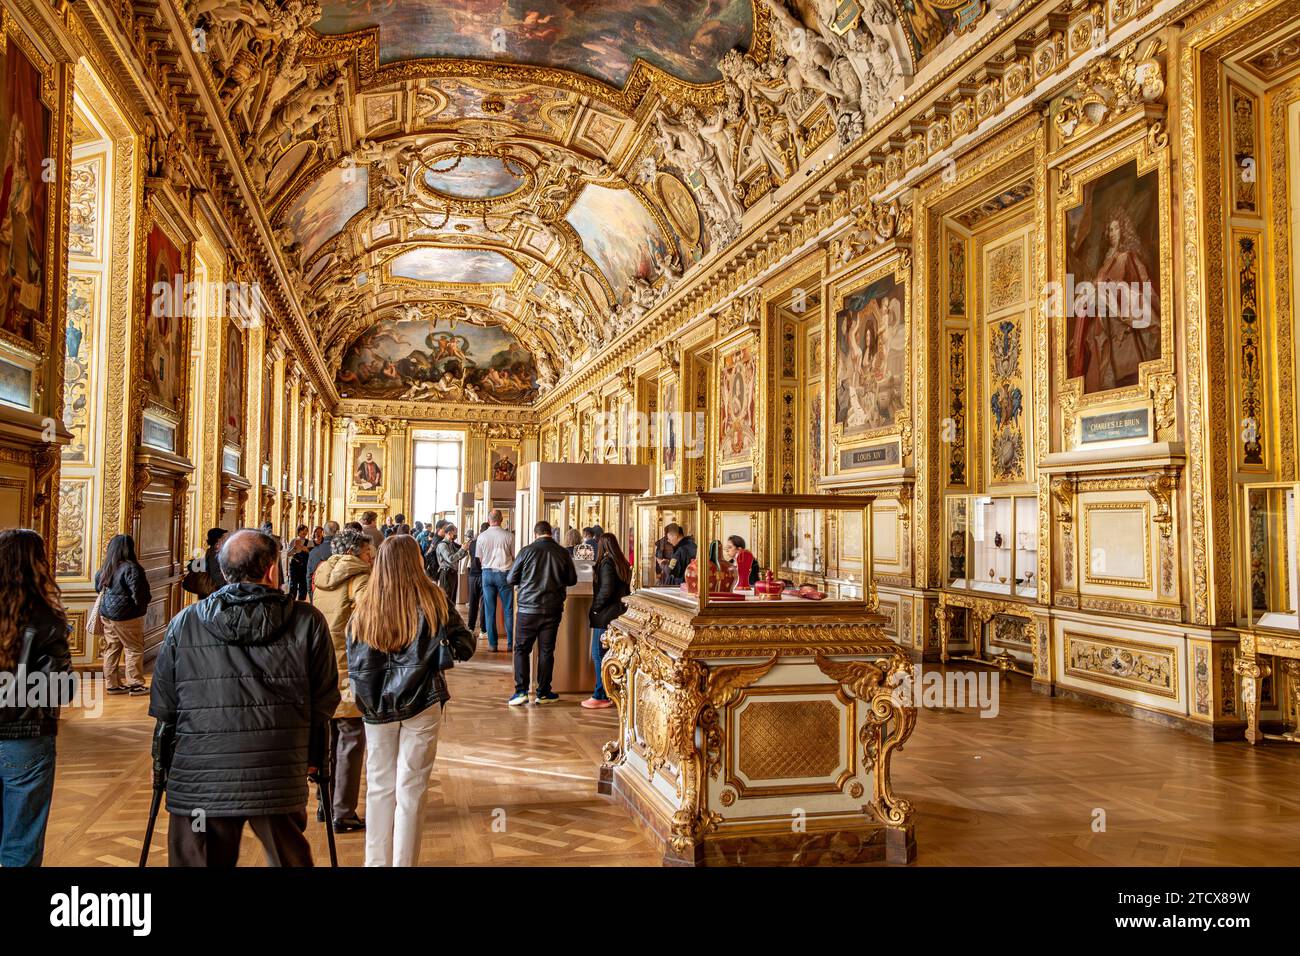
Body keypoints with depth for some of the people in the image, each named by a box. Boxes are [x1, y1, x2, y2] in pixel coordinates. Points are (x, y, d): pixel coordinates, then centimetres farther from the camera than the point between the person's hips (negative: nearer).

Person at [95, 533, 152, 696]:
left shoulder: (105, 567, 4)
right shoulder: (130, 568, -20)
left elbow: (98, 586, 19)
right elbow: (138, 592, -21)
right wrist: (146, 601, -2)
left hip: (106, 614, 8)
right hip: (126, 615, -8)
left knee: (112, 649, 14)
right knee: (134, 649, 3)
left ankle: (112, 684, 20)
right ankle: (135, 685, 6)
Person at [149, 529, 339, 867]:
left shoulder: (183, 624, 1)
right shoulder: (308, 622, -3)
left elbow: (164, 706, 7)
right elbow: (324, 702, 2)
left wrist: (169, 763, 21)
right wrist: (313, 758, 16)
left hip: (198, 784, 1)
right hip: (280, 782, -1)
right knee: (290, 860, 15)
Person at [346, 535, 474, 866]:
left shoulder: (364, 606, -2)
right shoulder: (432, 601, -9)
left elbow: (354, 662, 2)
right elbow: (464, 647, -3)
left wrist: (368, 697, 14)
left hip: (377, 706, 3)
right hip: (421, 703, -2)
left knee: (380, 788, 15)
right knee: (411, 789, 6)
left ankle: (377, 861, 22)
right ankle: (404, 861, 12)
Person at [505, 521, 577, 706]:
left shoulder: (527, 551, -7)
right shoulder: (562, 553, -3)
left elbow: (511, 579, -1)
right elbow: (572, 579, 8)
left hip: (528, 609, -1)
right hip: (553, 609, 2)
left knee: (521, 649, 8)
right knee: (546, 651, 9)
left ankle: (521, 691, 1)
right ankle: (542, 693, 13)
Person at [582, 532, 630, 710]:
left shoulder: (606, 563, -13)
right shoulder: (623, 564, 12)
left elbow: (606, 590, -19)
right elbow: (626, 590, 15)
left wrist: (595, 607, -9)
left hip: (605, 615, -8)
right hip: (620, 612, 9)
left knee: (599, 654, -3)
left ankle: (601, 696, -1)